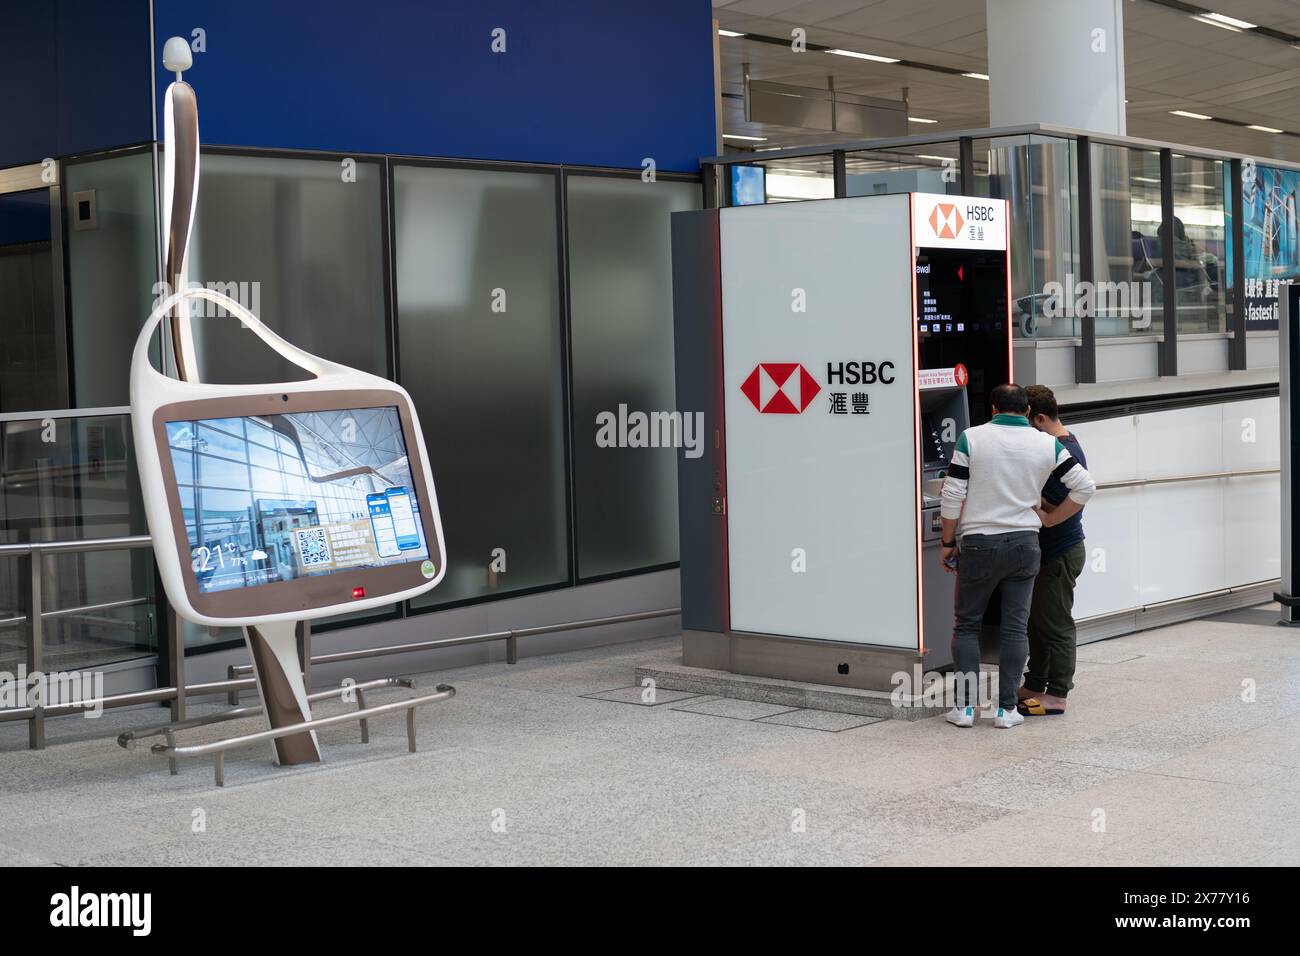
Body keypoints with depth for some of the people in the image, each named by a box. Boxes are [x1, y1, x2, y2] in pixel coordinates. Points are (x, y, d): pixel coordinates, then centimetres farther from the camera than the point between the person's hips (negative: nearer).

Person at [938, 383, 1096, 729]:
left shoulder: (971, 438, -5)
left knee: (967, 624, 10)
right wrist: (1051, 519, 10)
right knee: (1015, 627, 8)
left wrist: (947, 542, 3)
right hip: (1025, 544, 2)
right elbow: (1085, 486, 1)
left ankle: (965, 706, 6)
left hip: (980, 544, -2)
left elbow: (952, 496, -7)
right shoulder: (1047, 444, 1)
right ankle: (1006, 708, 8)